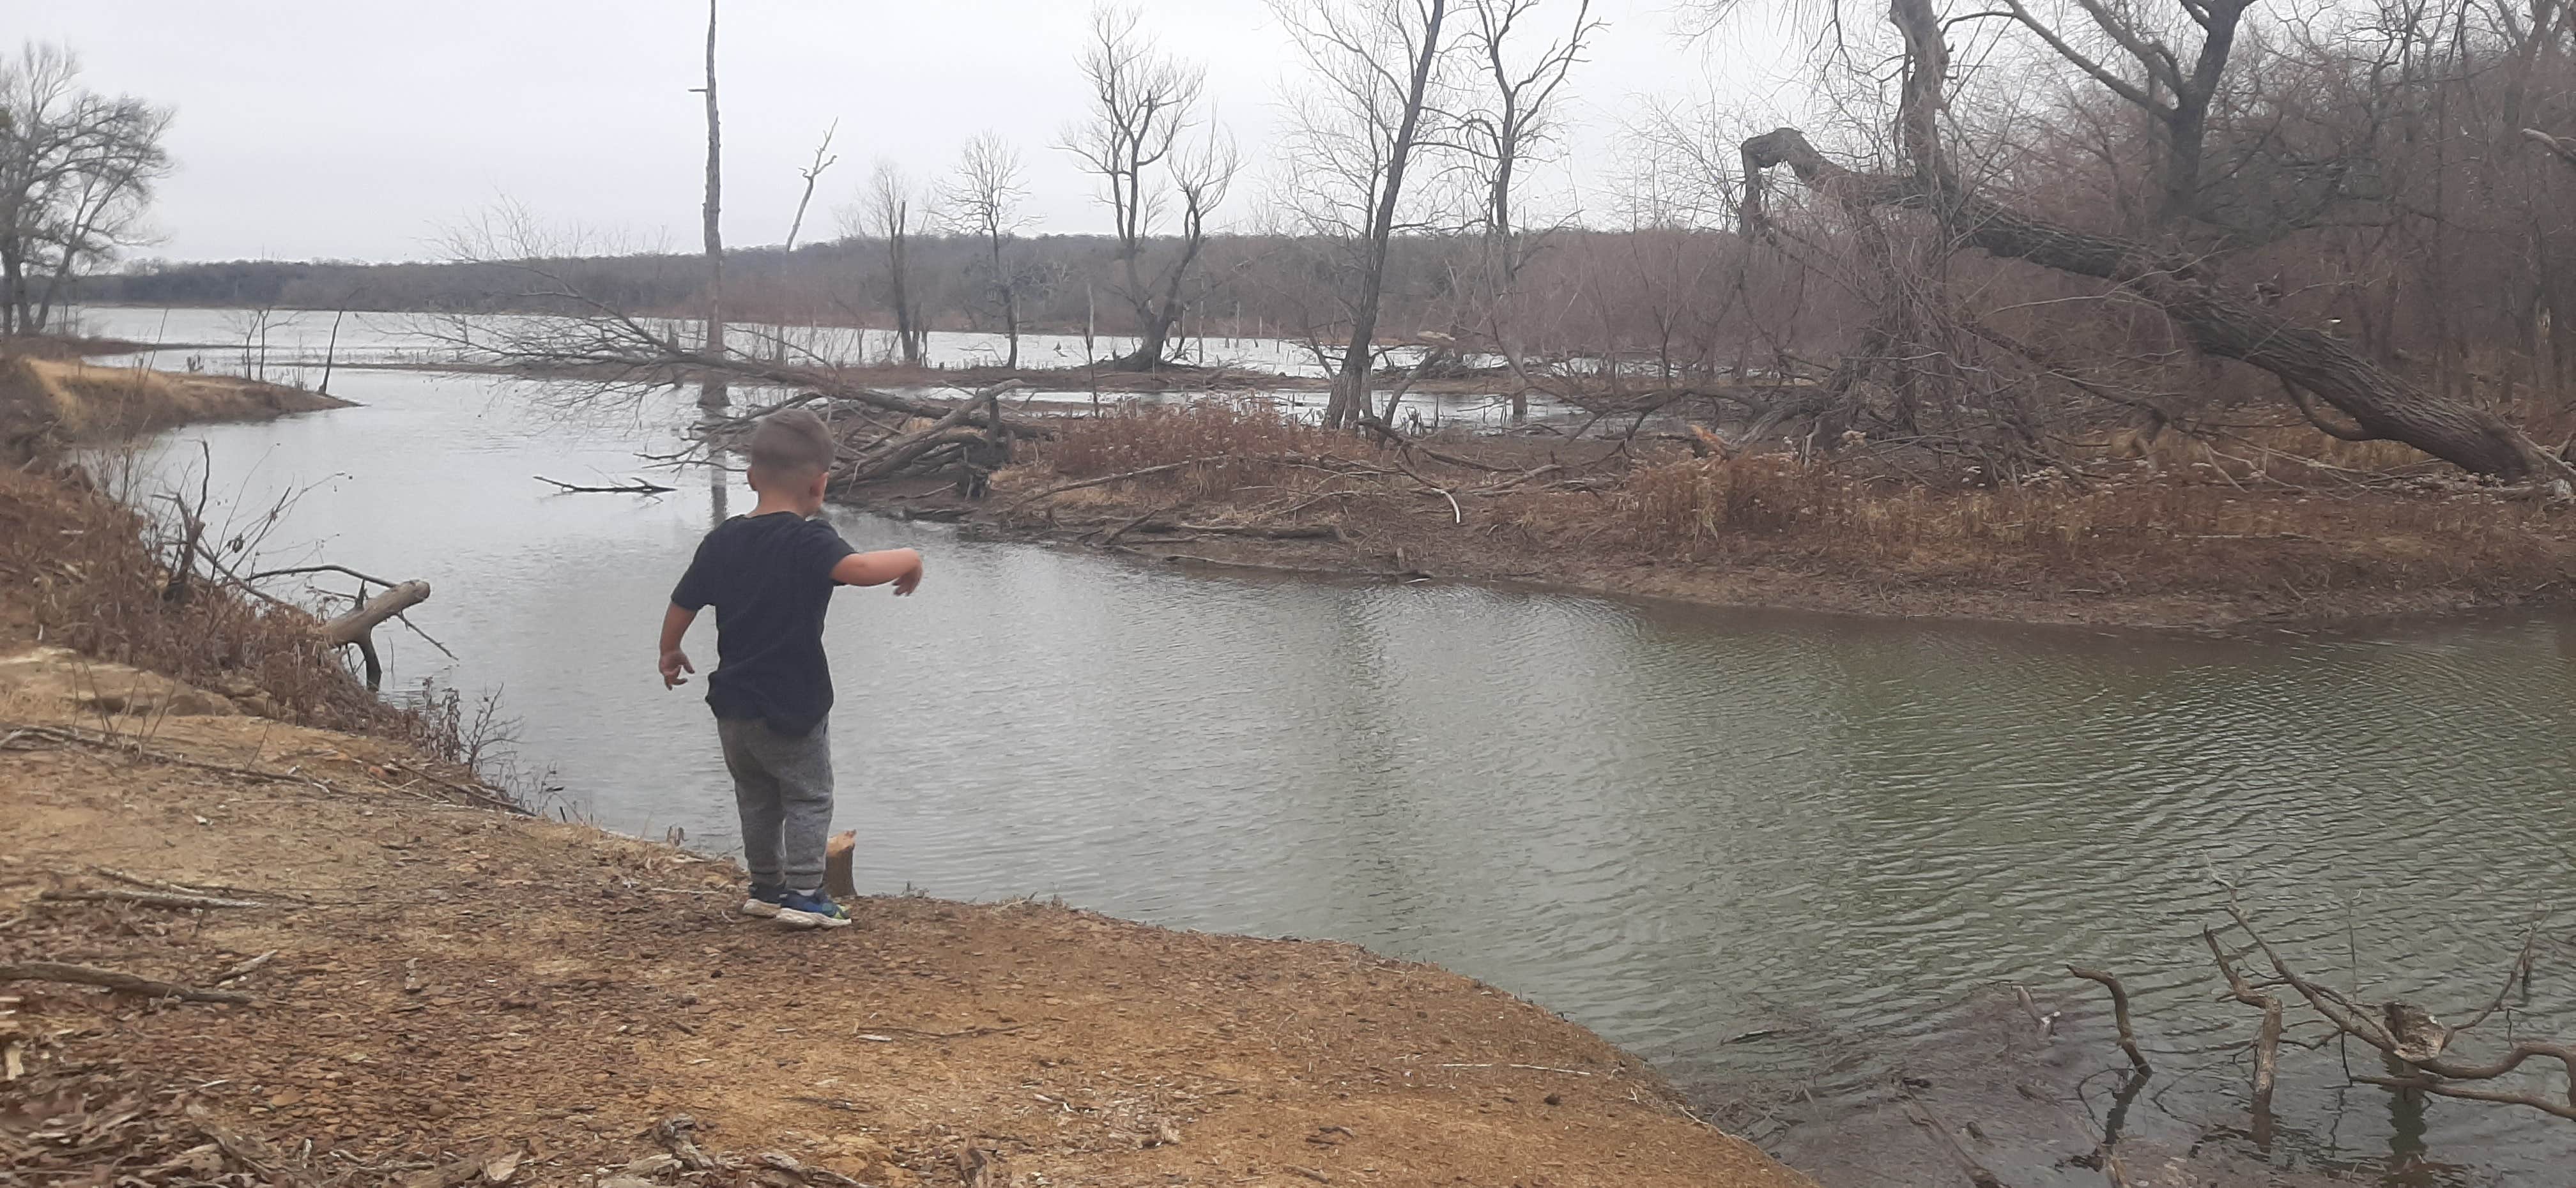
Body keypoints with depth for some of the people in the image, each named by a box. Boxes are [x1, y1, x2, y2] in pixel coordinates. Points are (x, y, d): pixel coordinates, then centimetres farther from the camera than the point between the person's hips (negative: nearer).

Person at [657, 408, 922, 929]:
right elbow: (858, 568, -36)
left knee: (757, 799, 20)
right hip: (791, 708, -6)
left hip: (732, 704, 6)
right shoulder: (809, 542, -17)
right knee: (809, 797, 8)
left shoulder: (724, 539, 2)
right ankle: (803, 893, 5)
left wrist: (670, 653, 27)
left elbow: (682, 604, 10)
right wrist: (908, 559, -18)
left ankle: (765, 887, 29)